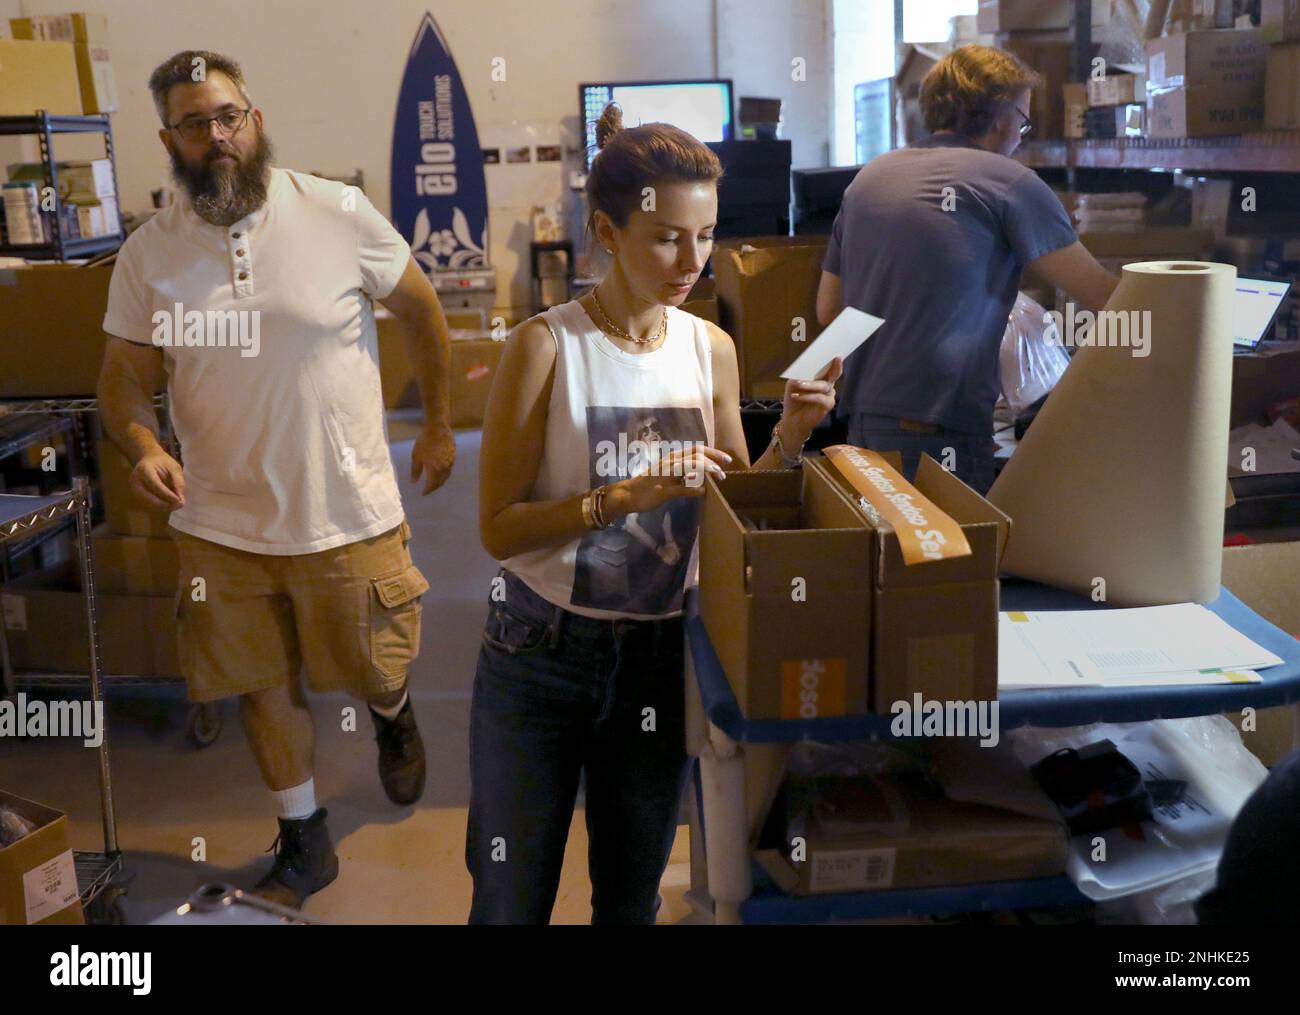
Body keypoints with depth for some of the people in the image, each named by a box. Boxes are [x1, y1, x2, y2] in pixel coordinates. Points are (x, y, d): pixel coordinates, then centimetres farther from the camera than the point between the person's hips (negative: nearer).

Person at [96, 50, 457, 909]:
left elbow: (423, 311, 2)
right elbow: (125, 376, 4)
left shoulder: (339, 215, -11)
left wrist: (440, 422, 7)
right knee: (264, 686, 14)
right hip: (222, 526, 3)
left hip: (349, 517, -2)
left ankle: (393, 714, 52)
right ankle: (304, 843, 37)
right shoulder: (147, 254, -3)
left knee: (375, 672, 13)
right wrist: (141, 443, -18)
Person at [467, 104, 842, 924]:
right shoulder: (548, 346, -13)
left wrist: (790, 439, -9)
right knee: (513, 899, 10)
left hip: (658, 656, 4)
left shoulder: (712, 349, 1)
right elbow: (499, 527, -16)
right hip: (540, 654, -3)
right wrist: (628, 495, -27)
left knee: (633, 897, 17)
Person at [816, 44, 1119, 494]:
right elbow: (1099, 293, -2)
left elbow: (827, 310, 18)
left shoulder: (866, 178, 14)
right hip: (940, 431, -7)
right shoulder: (1007, 180, -3)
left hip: (860, 419, 7)